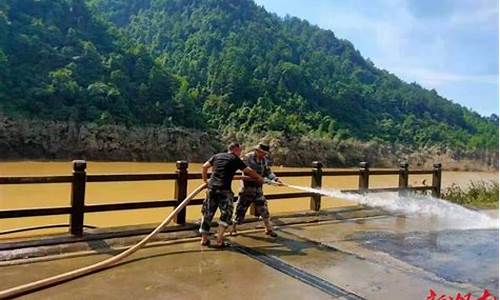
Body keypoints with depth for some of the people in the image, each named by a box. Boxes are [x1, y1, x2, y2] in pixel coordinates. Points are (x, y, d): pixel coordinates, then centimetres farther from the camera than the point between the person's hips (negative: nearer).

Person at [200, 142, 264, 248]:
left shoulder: (217, 156, 17)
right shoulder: (235, 159, 3)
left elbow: (205, 166, 19)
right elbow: (249, 171, 7)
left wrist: (205, 180, 29)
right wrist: (260, 178, 21)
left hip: (211, 187, 6)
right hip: (224, 189, -5)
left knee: (207, 213, 14)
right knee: (226, 215, 6)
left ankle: (204, 239, 22)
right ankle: (219, 241, 3)